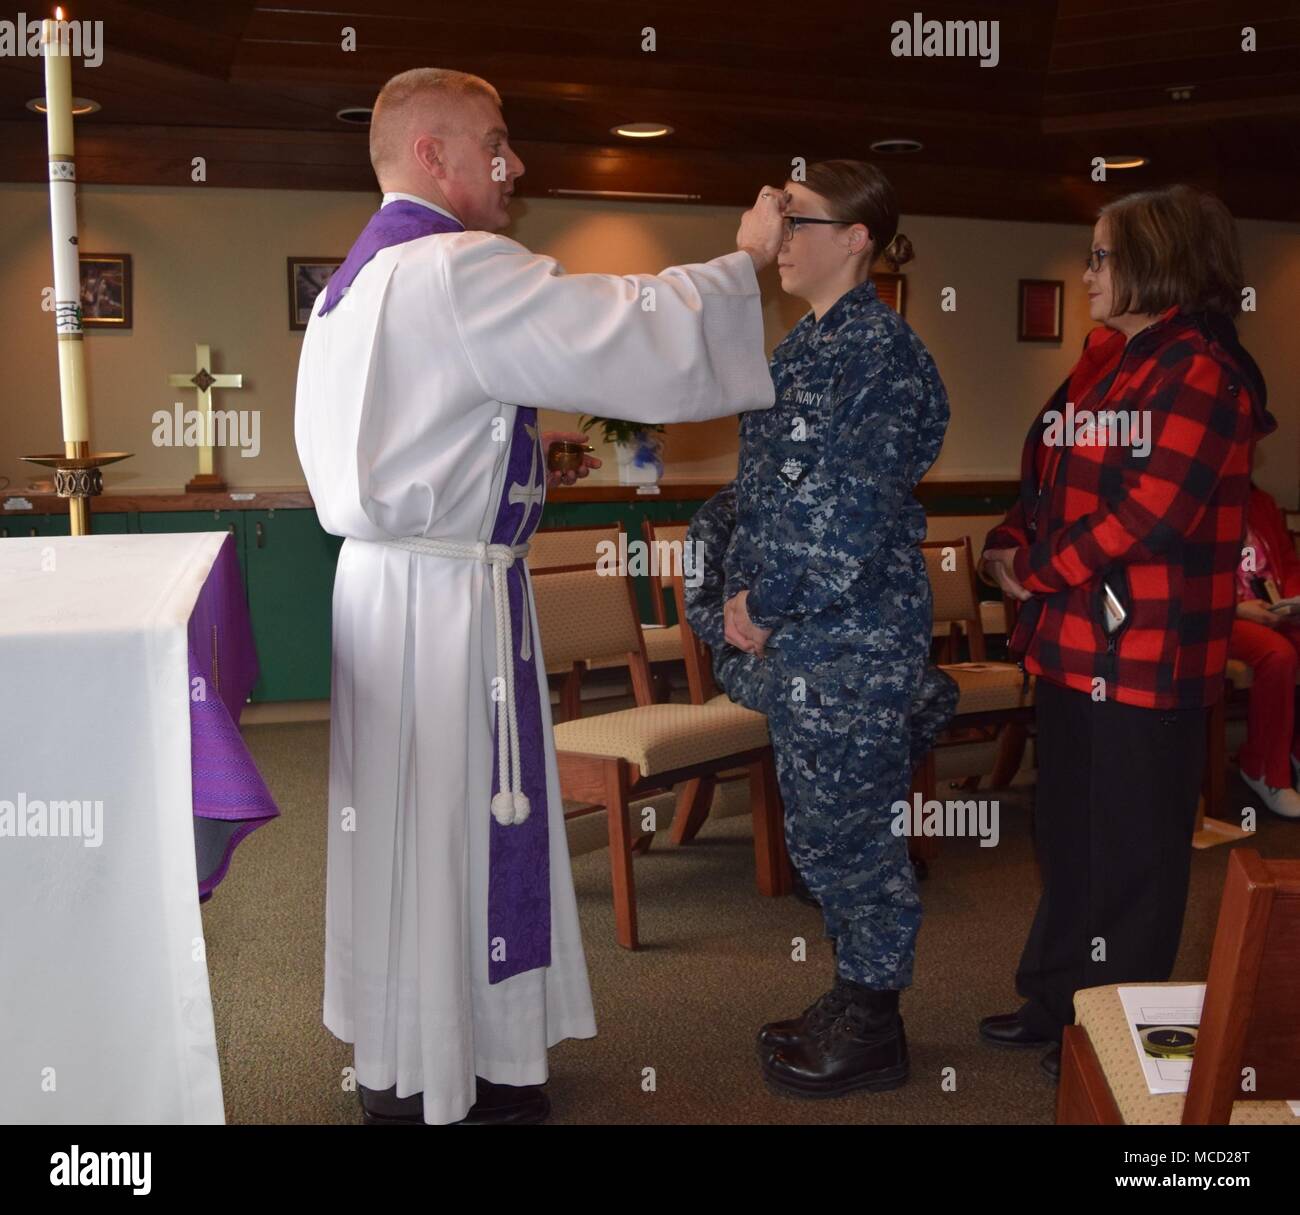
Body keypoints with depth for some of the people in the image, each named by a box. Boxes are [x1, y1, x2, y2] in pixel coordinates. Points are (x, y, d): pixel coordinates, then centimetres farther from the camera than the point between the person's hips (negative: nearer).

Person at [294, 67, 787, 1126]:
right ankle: (435, 1086, 18)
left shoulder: (356, 279, 15)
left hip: (384, 577, 10)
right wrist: (746, 259, -5)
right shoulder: (457, 271, -17)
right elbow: (629, 335, -19)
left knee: (407, 820, 17)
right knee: (456, 822, 2)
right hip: (450, 597, -10)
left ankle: (402, 1063, 32)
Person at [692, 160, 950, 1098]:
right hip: (800, 631, 9)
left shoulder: (881, 350, -14)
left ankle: (874, 1034, 19)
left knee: (849, 827, 2)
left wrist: (766, 607, -12)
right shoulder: (809, 344, 13)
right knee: (817, 826, 16)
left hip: (857, 632, -9)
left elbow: (850, 510, -19)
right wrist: (747, 590, 3)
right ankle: (855, 998, 33)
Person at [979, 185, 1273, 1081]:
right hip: (1073, 643, 9)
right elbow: (1046, 481, 17)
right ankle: (1058, 1000, 33)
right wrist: (1010, 544, -2)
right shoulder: (1102, 364, 15)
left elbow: (1148, 513, -22)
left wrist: (1034, 570, -13)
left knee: (1130, 852, 4)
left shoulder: (1201, 371, -14)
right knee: (1067, 836, 18)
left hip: (1148, 654, -9)